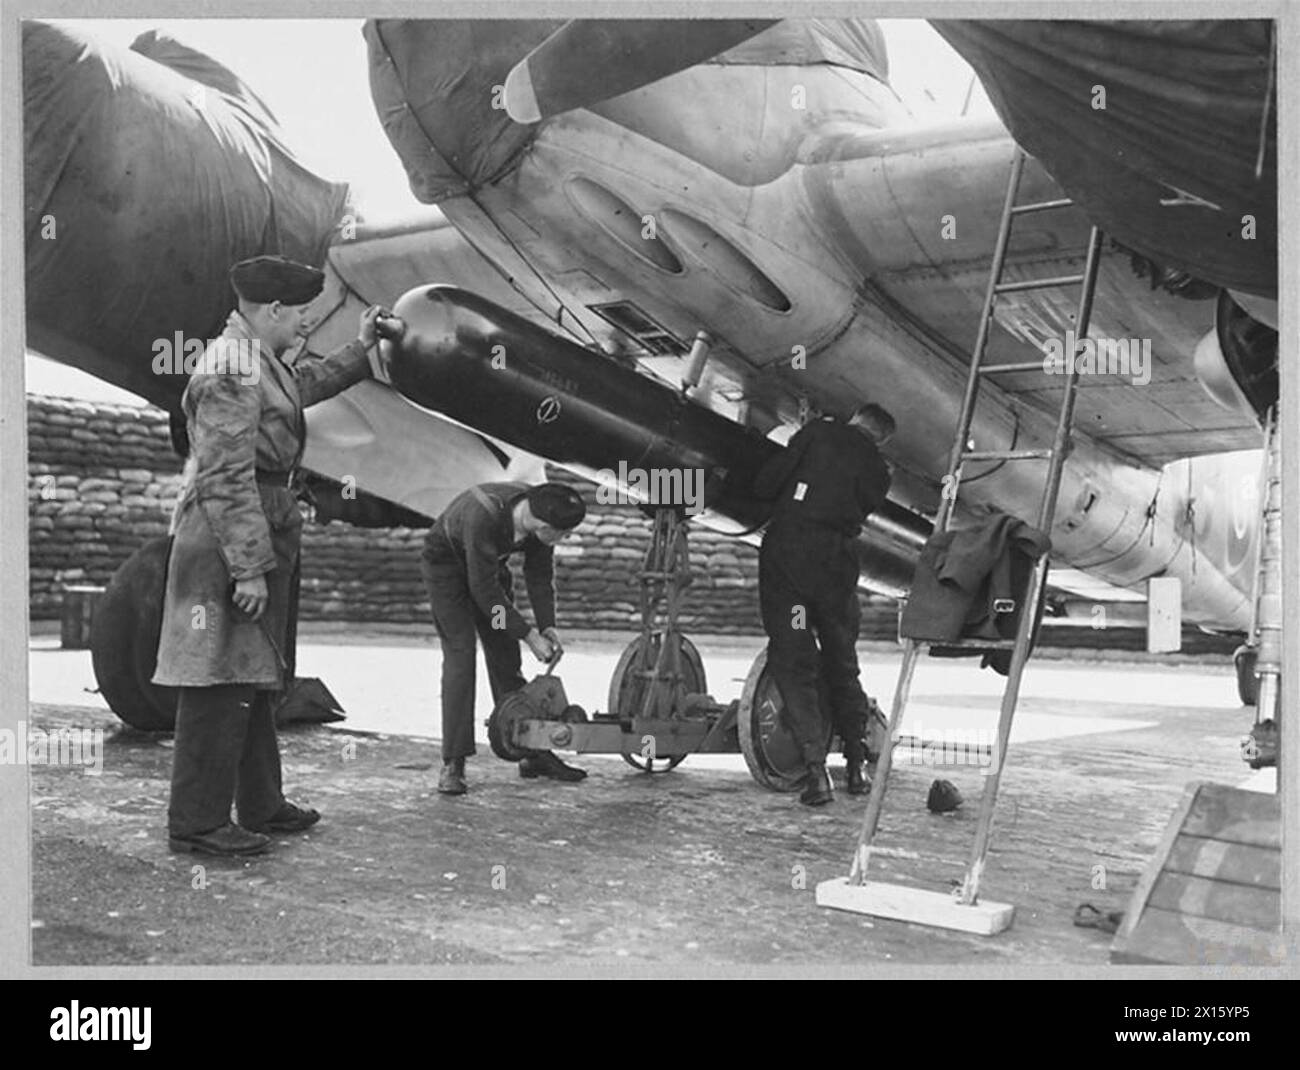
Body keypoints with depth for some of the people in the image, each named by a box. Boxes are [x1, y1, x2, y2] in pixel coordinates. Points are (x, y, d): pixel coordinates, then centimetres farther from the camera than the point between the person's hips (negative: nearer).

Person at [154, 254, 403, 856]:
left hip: (264, 537, 11)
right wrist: (248, 568, -25)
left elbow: (304, 385, 41)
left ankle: (261, 806, 27)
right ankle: (196, 824, 1)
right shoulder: (230, 371, -17)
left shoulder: (261, 363, 16)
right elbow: (226, 479, -23)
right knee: (219, 682, -7)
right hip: (226, 542, -11)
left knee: (255, 680, 16)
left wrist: (361, 349, 41)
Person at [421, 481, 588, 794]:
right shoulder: (483, 517, -41)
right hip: (447, 564, -6)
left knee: (506, 658, 5)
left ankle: (532, 753, 11)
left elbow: (540, 575, -7)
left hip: (490, 564, 6)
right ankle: (453, 765, -10)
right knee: (460, 655, -15)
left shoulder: (539, 515, -22)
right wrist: (529, 635, -29)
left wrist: (547, 627, -17)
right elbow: (483, 589, -33)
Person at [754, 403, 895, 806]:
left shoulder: (818, 432, 5)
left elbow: (764, 484, -1)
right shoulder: (878, 472, 15)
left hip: (784, 551, -3)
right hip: (837, 564, 3)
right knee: (841, 663, 18)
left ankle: (816, 768, -7)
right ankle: (856, 766, 24)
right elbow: (857, 513, 15)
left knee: (792, 661, 0)